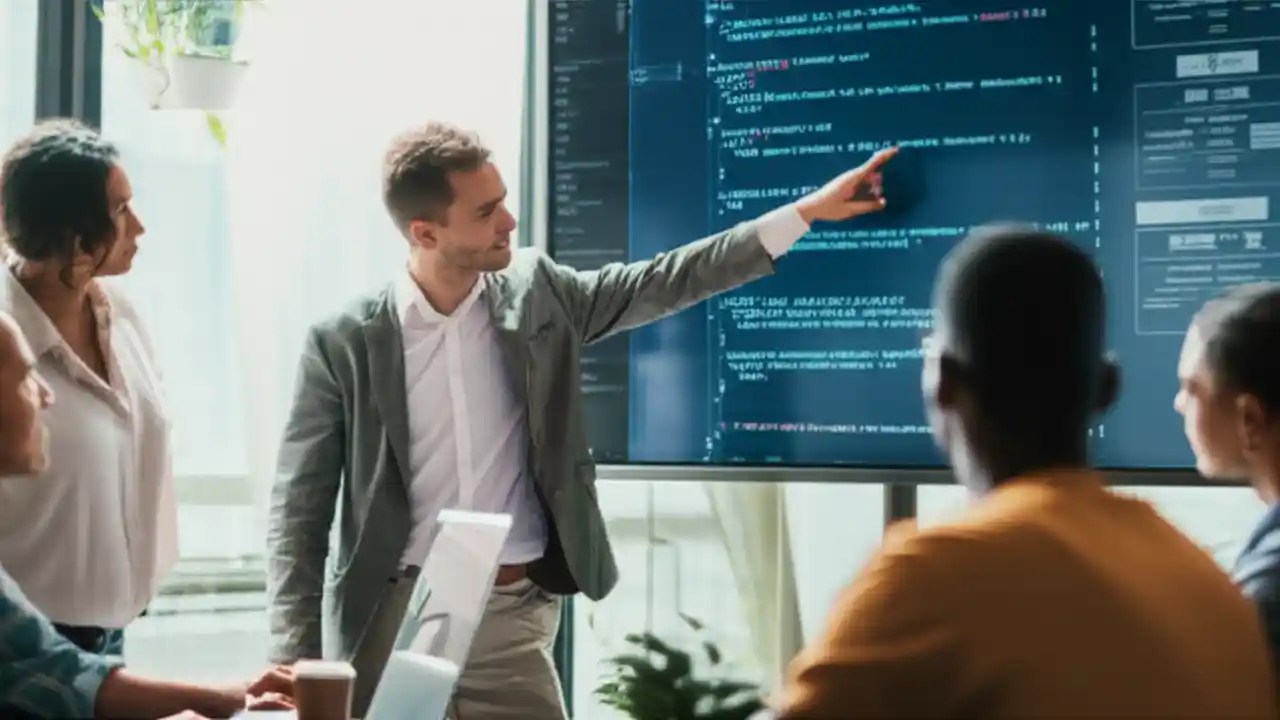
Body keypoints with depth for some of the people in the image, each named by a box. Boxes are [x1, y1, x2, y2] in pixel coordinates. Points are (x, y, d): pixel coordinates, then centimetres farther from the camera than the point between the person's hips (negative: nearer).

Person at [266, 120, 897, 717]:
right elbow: (299, 512, -2)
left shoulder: (535, 295, 3)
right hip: (393, 612, -2)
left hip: (513, 611, 2)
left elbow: (665, 281, 8)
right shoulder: (344, 344, -5)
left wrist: (809, 210, 5)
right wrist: (293, 659, -9)